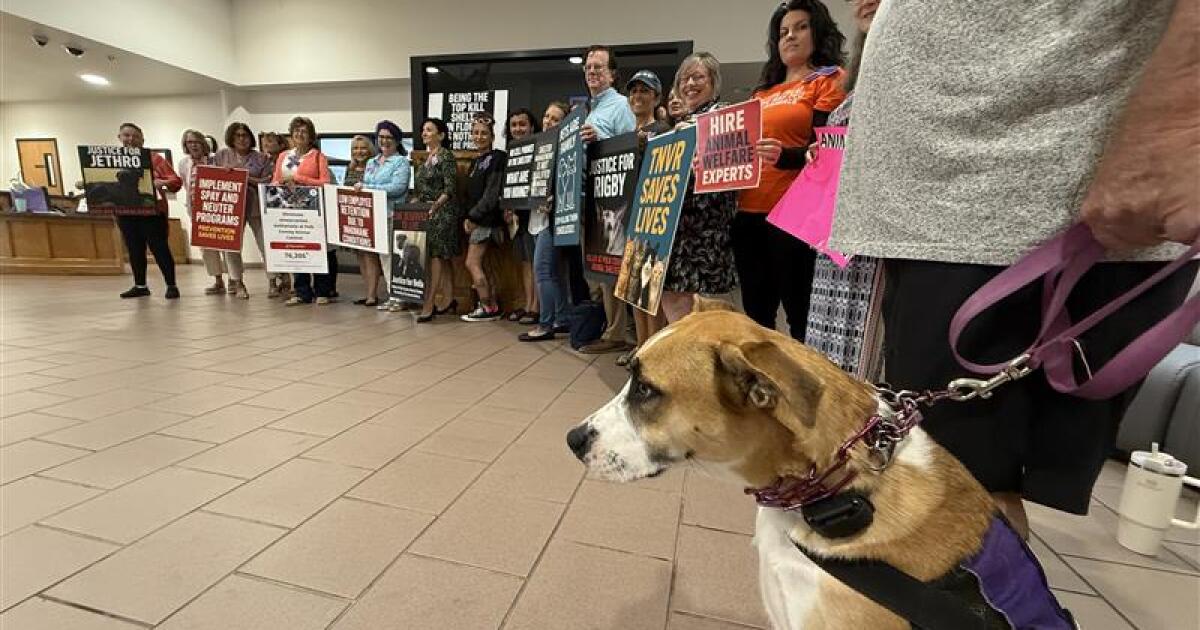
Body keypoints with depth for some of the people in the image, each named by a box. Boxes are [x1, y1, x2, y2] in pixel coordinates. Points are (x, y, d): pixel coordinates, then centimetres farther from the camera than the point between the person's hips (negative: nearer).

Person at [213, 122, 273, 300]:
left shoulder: (261, 158, 4)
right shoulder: (222, 155, 10)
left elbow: (269, 181, -5)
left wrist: (247, 178, -14)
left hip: (256, 206, -2)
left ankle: (272, 281, 3)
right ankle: (239, 283, 16)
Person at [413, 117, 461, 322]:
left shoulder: (446, 156, -7)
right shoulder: (427, 158, 18)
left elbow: (450, 188, -16)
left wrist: (436, 204, -25)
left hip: (442, 213, -9)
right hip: (427, 213, 9)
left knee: (435, 256, -11)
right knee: (443, 258, 10)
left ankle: (428, 305, -11)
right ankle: (449, 300, 16)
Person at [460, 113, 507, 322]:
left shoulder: (497, 158, -8)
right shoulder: (475, 161, 19)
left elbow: (492, 194, -15)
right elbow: (470, 194, 17)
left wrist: (472, 216, -13)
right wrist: (468, 217, 3)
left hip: (486, 217, -9)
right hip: (474, 218, 9)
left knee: (472, 263, -7)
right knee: (477, 264, 8)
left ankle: (488, 309, 2)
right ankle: (492, 306, 15)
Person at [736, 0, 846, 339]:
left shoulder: (830, 80, 4)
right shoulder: (765, 91, 23)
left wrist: (784, 157, -28)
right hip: (748, 211, 7)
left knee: (799, 311, -4)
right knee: (756, 312, 10)